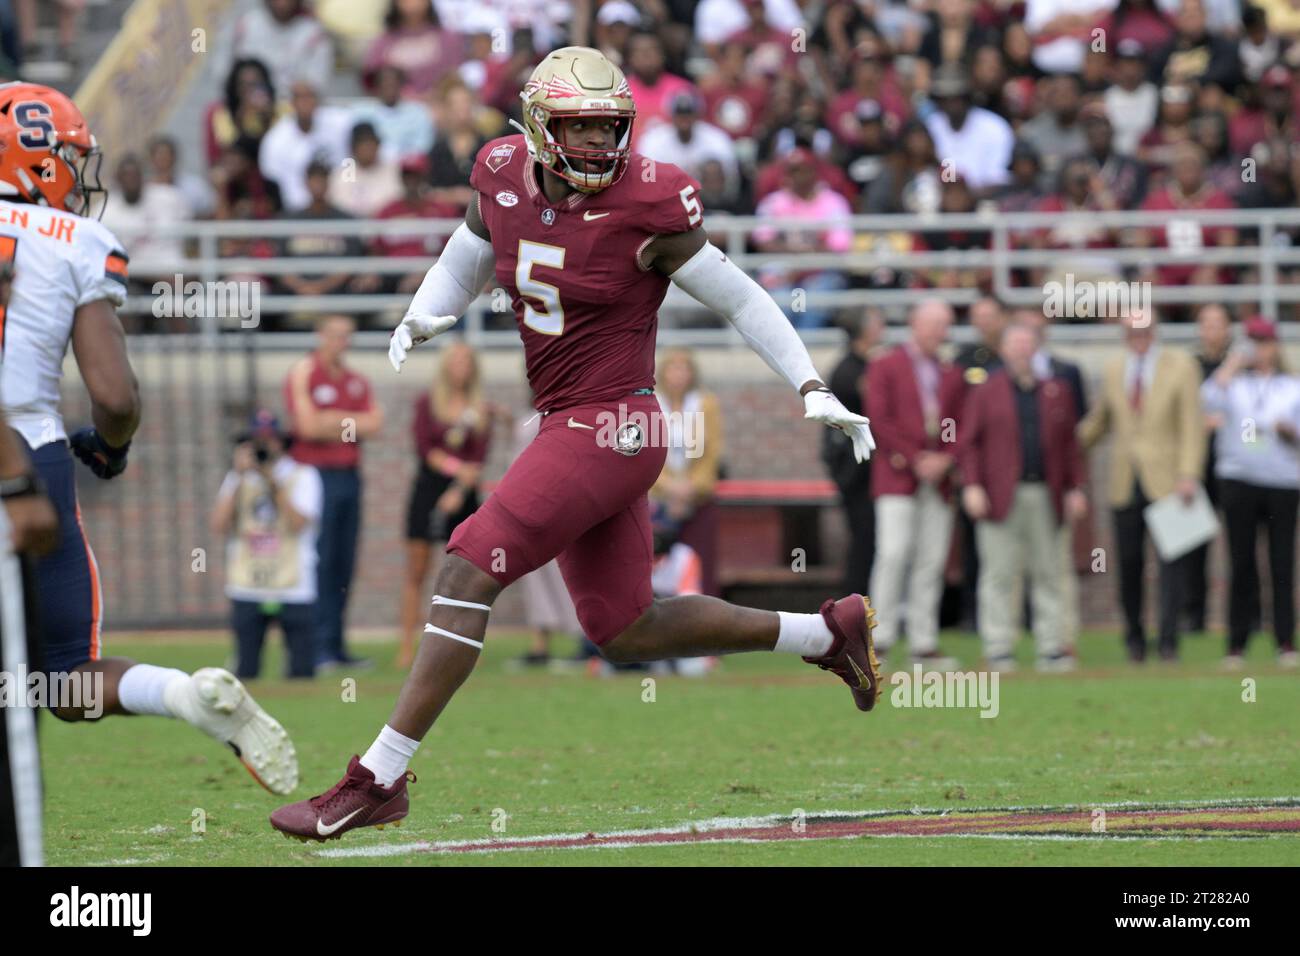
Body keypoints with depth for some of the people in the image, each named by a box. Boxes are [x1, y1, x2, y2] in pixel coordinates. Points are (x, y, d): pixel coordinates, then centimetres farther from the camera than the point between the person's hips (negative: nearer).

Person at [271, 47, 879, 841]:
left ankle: (379, 781, -11)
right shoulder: (505, 177, 3)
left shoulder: (647, 209, -14)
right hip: (570, 426, 8)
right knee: (626, 632, 18)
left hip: (613, 428, -8)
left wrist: (815, 393, -11)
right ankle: (830, 634, 33)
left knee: (468, 573, -15)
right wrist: (420, 320, -3)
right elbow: (463, 266, 19)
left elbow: (741, 300, -6)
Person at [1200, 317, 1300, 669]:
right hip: (1238, 479, 0)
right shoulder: (1235, 382, 11)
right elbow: (1210, 399, -10)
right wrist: (1232, 363, -5)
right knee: (1241, 564, -1)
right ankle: (1236, 645, 1)